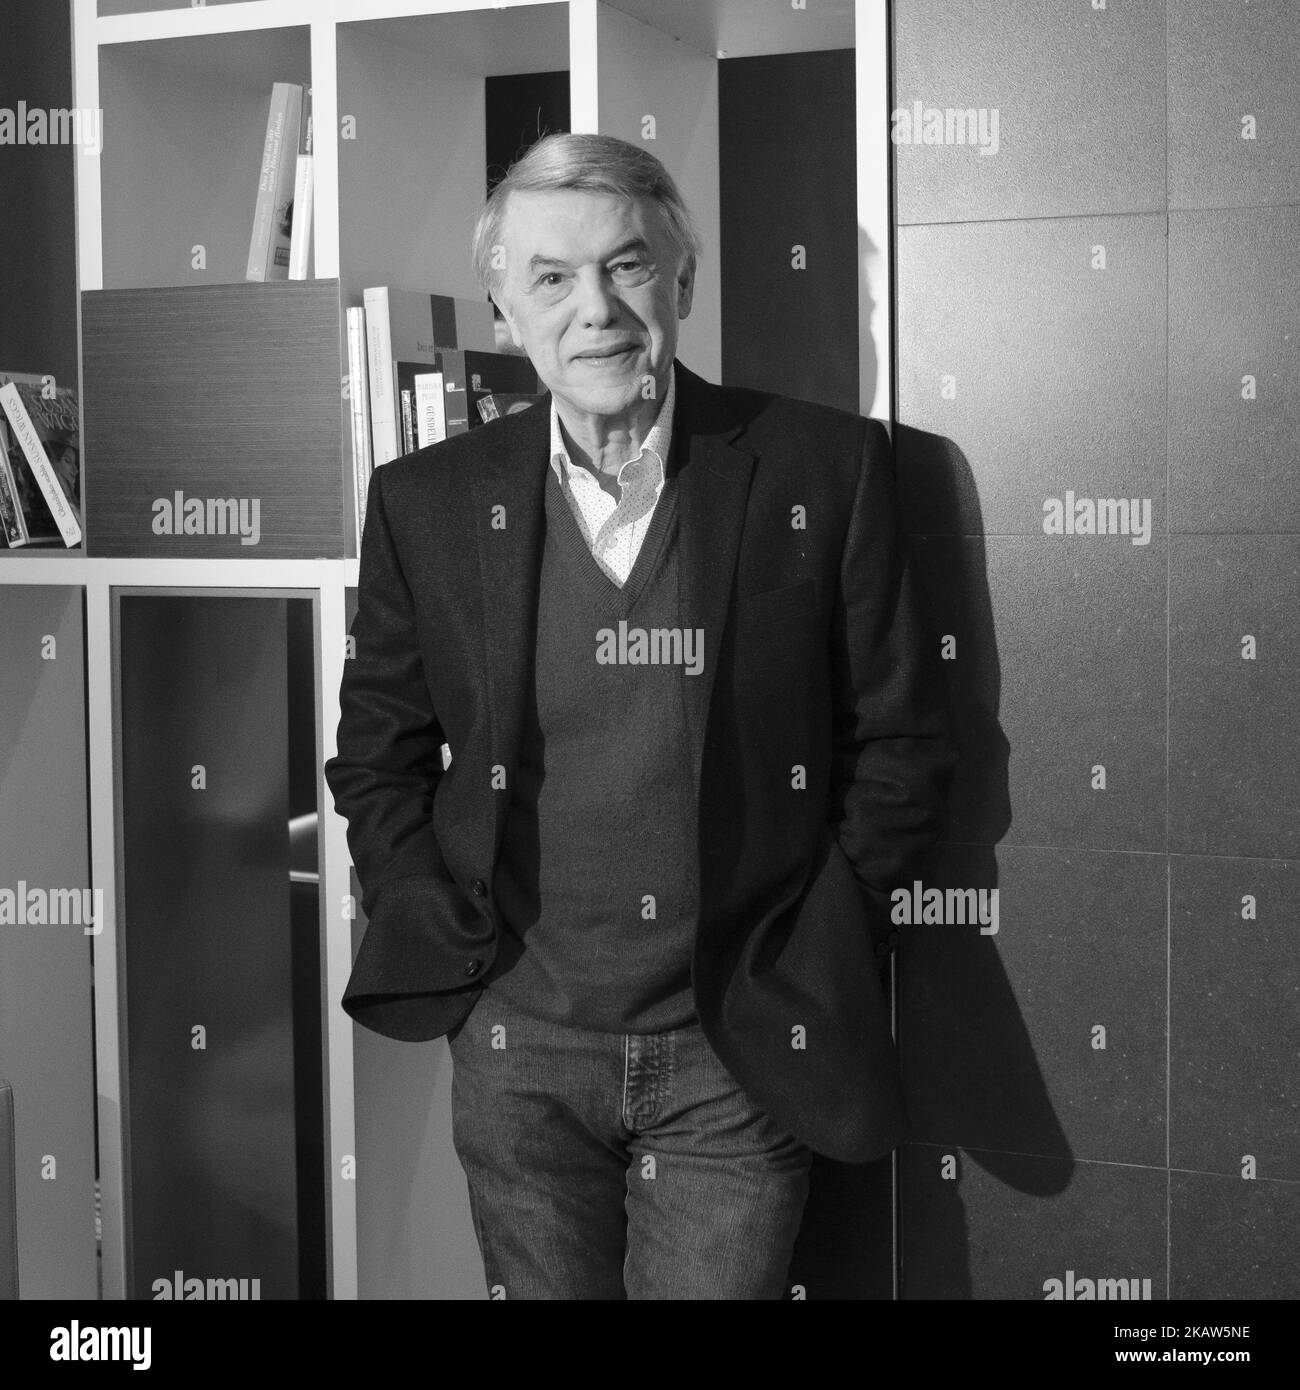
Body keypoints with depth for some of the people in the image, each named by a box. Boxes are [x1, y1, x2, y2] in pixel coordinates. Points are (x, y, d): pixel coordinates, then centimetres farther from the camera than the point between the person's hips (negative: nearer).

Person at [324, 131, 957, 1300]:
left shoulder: (826, 469, -4)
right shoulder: (427, 503, 1)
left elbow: (903, 741, 1)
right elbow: (377, 758, 10)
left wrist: (799, 955, -2)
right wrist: (458, 950, 0)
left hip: (742, 1056, -1)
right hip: (517, 1049, 2)